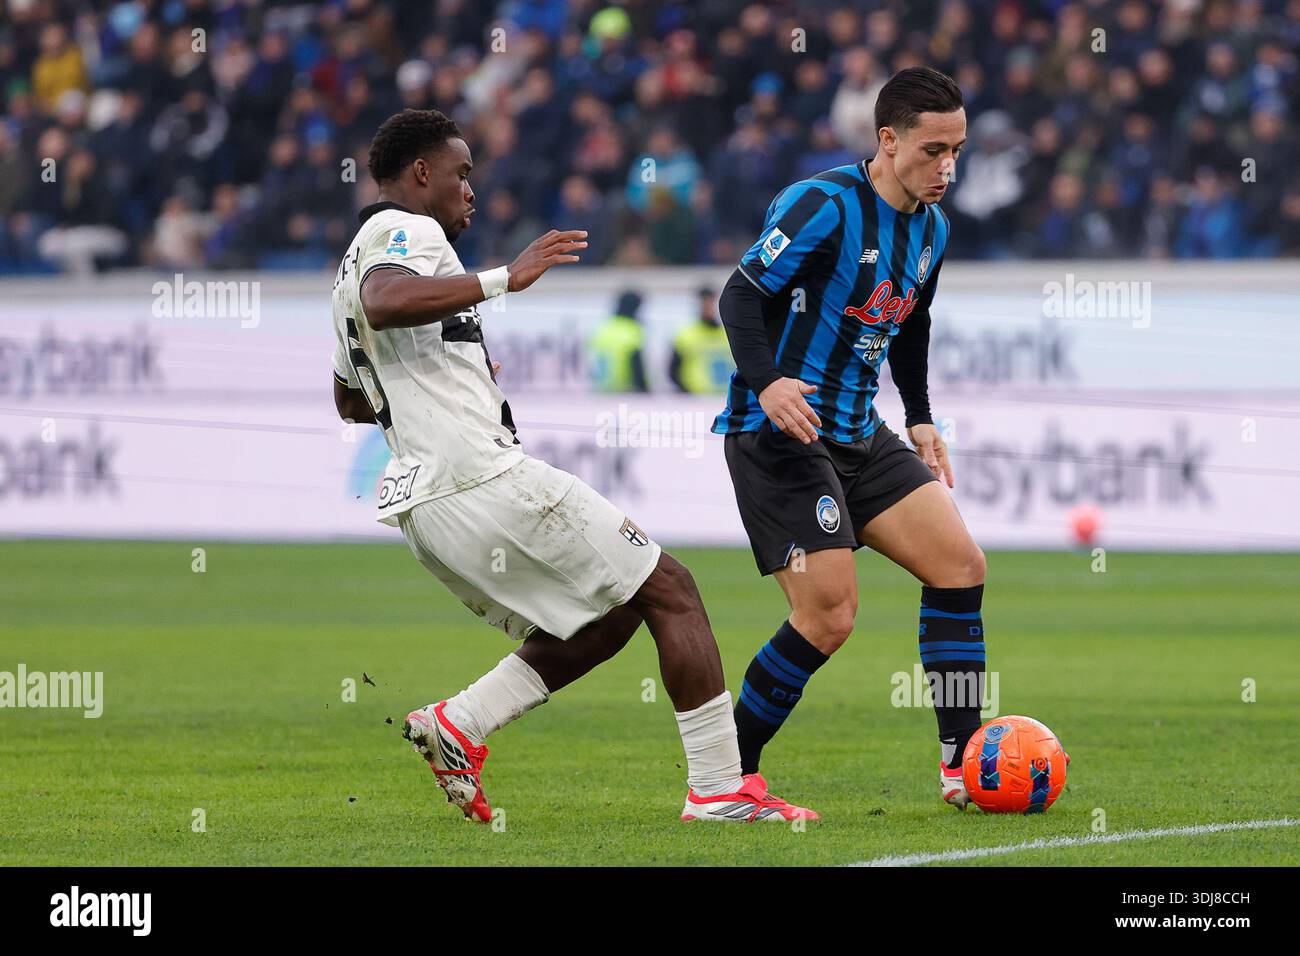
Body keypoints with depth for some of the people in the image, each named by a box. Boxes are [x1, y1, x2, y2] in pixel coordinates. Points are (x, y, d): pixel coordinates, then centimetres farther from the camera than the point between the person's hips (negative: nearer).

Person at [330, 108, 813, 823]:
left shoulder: (353, 266, 25)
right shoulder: (405, 230, -5)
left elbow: (349, 401, 37)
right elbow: (385, 302, -30)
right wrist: (504, 278, -29)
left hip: (424, 510, 10)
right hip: (482, 476, -10)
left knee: (603, 622, 18)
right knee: (670, 591, -3)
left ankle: (456, 725, 3)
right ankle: (718, 790, -8)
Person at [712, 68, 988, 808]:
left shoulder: (931, 227, 10)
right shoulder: (825, 205, -16)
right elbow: (743, 296, -19)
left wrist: (921, 418, 21)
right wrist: (766, 382, -35)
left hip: (858, 435, 8)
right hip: (777, 434, -8)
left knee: (960, 563, -3)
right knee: (829, 615, -14)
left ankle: (963, 762, 2)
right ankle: (725, 772, 2)